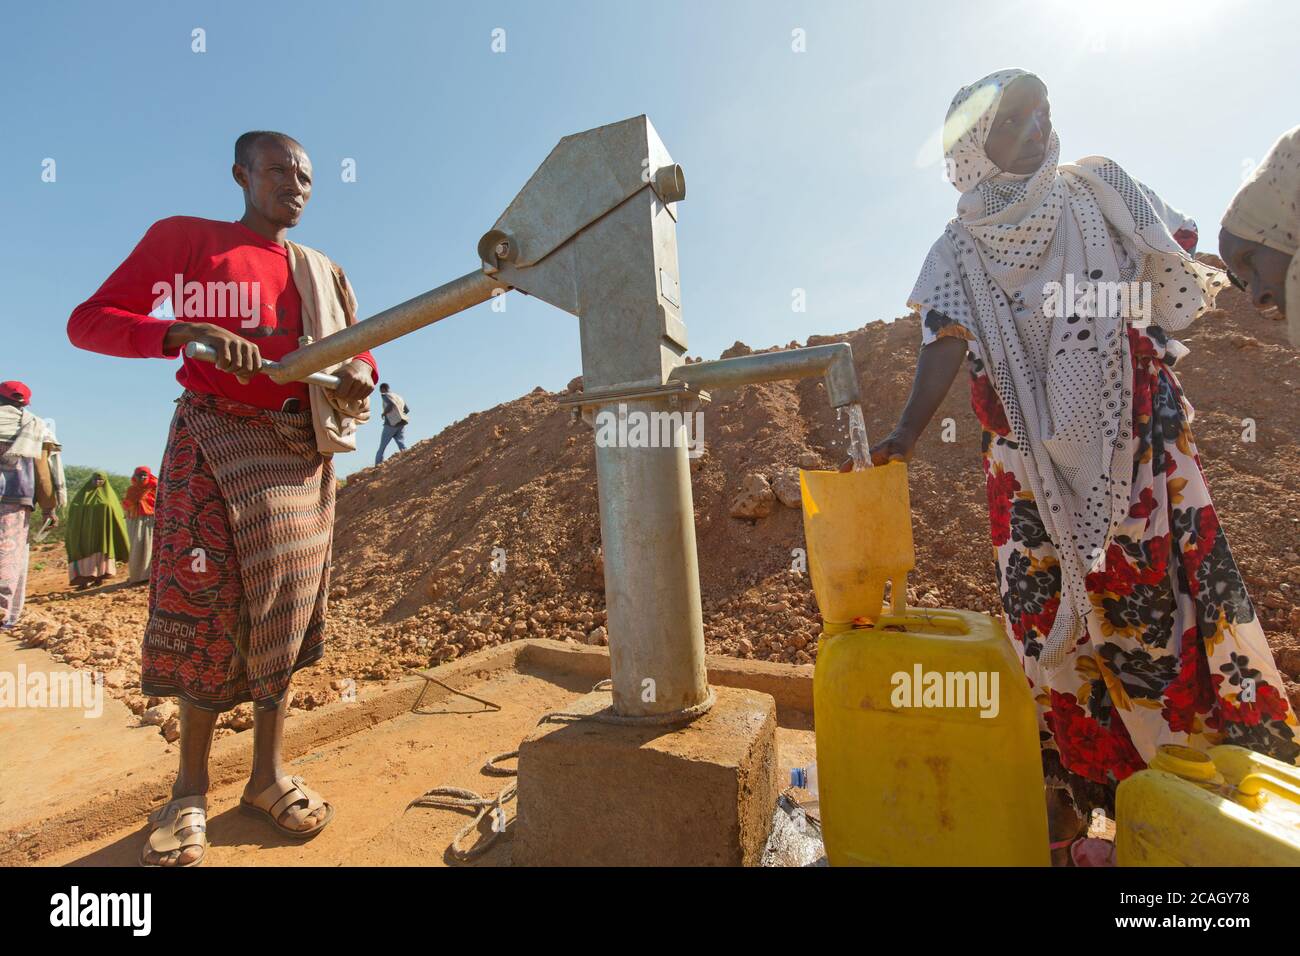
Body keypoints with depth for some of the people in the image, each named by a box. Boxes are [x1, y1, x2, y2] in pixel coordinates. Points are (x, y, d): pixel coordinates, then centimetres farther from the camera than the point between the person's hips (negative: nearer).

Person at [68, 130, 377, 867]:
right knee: (208, 603, -3)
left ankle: (269, 772, 15)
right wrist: (185, 332, -20)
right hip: (215, 439, -3)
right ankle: (191, 790, 13)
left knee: (282, 603, 3)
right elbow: (88, 321, -1)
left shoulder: (324, 274, 15)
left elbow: (358, 354, 13)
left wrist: (359, 380, -11)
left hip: (302, 448, 3)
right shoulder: (183, 238, 5)